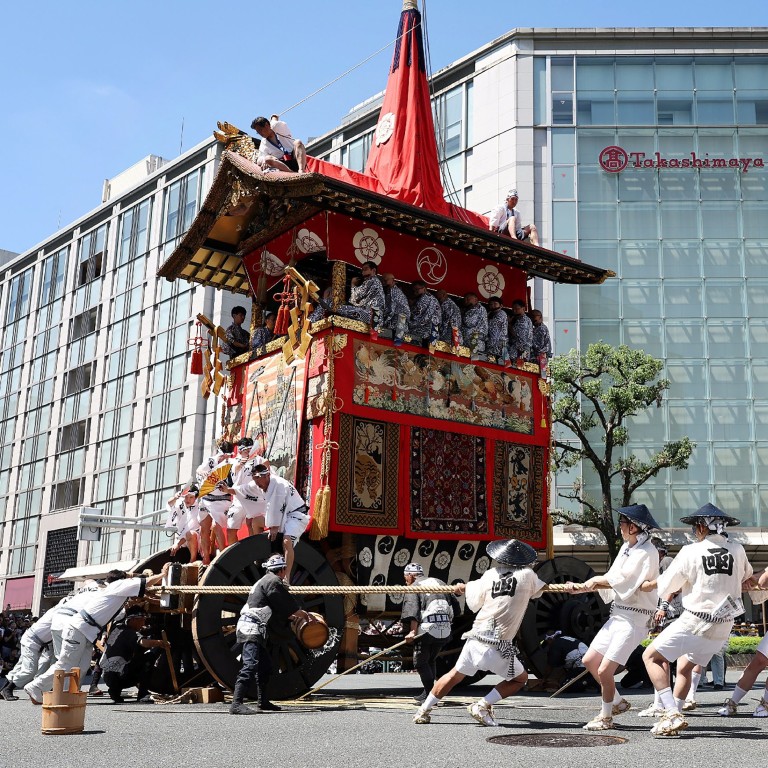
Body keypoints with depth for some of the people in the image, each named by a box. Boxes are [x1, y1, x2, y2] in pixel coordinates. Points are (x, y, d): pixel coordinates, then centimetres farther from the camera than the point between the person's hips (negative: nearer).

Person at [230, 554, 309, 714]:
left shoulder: (265, 580, 23)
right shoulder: (273, 581, -8)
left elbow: (279, 611, 30)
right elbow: (291, 606, -7)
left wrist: (293, 616, 39)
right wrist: (306, 615, 8)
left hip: (253, 630, 11)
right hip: (252, 630, -11)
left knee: (264, 666, 17)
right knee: (250, 666, -20)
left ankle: (263, 701, 25)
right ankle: (236, 704, -28)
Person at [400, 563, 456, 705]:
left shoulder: (413, 588, 3)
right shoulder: (439, 583, 21)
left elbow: (412, 611, -12)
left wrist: (413, 631, -19)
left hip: (427, 629, -6)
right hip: (445, 630, 7)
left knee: (420, 662, 3)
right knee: (431, 660, 20)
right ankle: (427, 693, 22)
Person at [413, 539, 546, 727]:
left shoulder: (490, 575, 7)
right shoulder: (527, 575, 0)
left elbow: (473, 602, 17)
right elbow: (542, 589, 21)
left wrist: (464, 588, 34)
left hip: (475, 639, 4)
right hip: (498, 647, -4)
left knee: (455, 675, 21)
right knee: (520, 678, 19)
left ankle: (423, 711, 22)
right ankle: (482, 706, 6)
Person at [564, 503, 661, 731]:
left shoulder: (646, 552, -17)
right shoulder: (627, 547, 12)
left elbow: (621, 580, -23)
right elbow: (610, 581, 10)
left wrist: (595, 580, -7)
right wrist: (580, 588, -2)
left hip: (635, 618, -9)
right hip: (617, 614, 9)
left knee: (604, 670, -9)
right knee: (589, 661, 12)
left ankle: (605, 716, 13)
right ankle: (618, 702, 30)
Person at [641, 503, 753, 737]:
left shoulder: (691, 552, -11)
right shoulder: (737, 550, 2)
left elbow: (666, 584, -1)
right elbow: (747, 576, 23)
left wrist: (648, 585, 19)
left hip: (695, 623, -6)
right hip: (724, 626, 6)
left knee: (651, 656, 2)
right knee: (685, 666, 23)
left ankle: (672, 714, -10)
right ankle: (674, 717, 20)